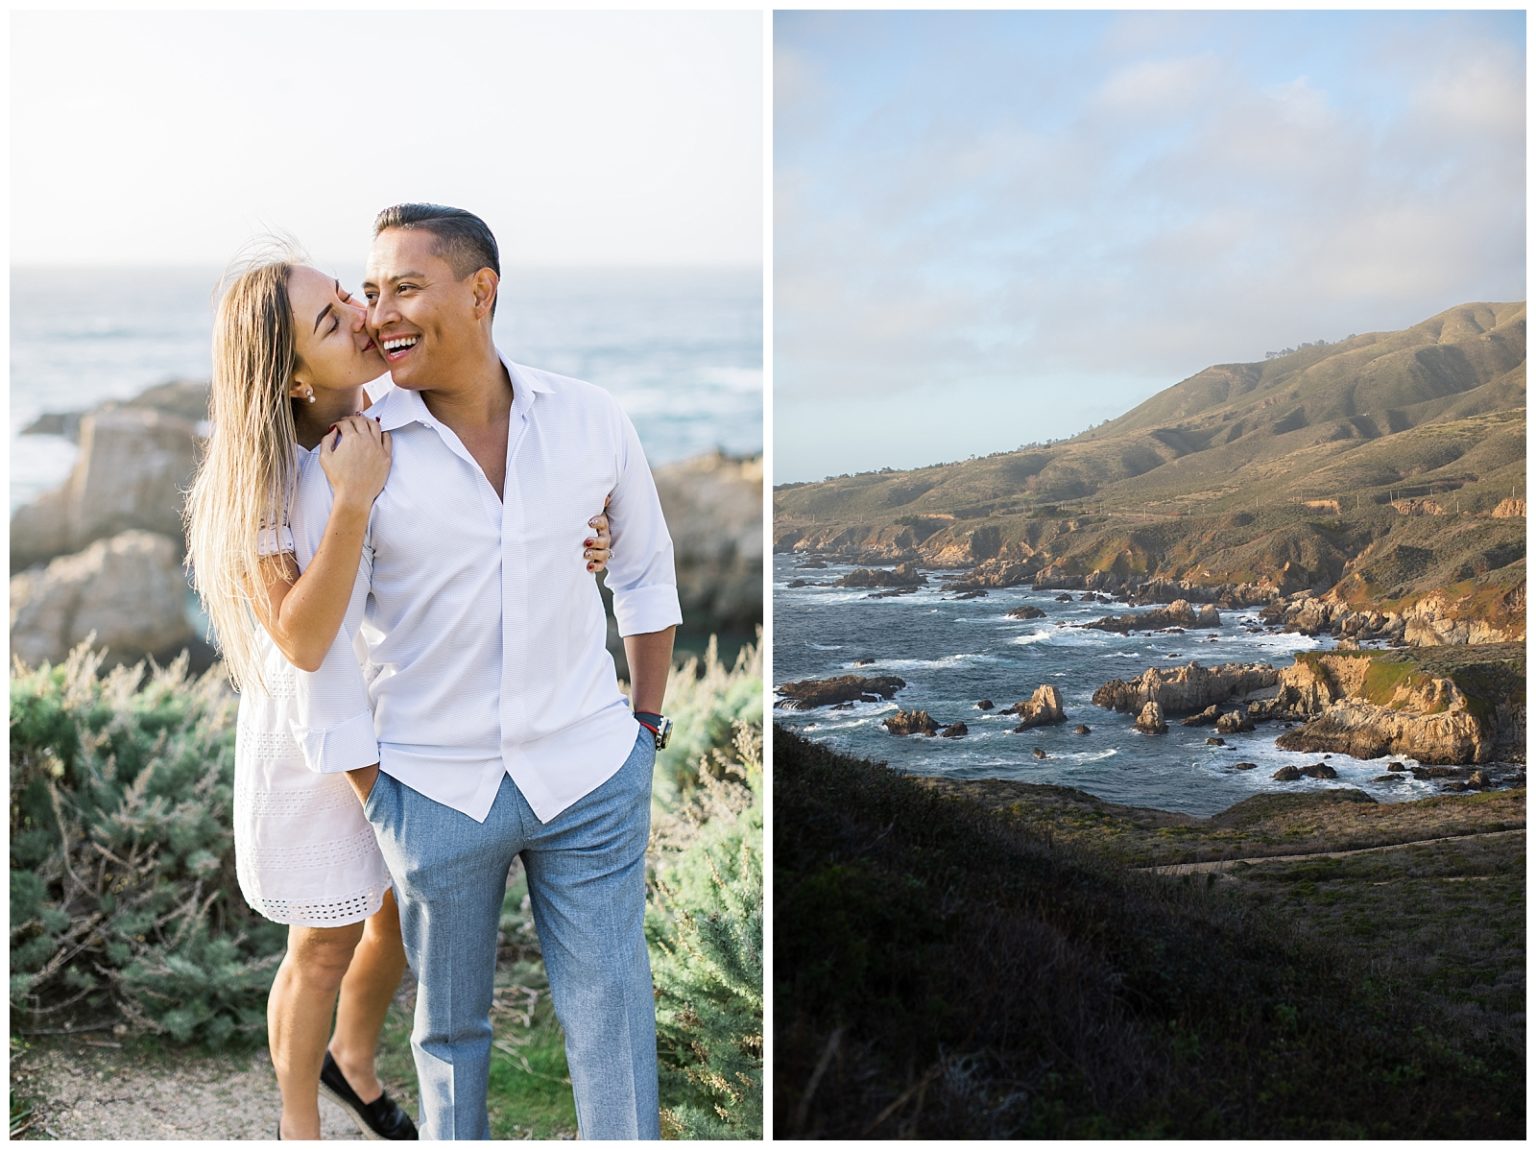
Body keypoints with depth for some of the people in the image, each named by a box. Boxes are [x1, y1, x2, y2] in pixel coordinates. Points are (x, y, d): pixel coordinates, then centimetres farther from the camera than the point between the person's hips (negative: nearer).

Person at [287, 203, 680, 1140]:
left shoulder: (591, 421, -3)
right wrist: (371, 801, -4)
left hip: (591, 781, 1)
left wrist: (646, 724, 11)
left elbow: (646, 573, 11)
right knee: (450, 1027, 14)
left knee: (613, 1019, 7)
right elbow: (317, 641, -5)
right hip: (434, 791, -1)